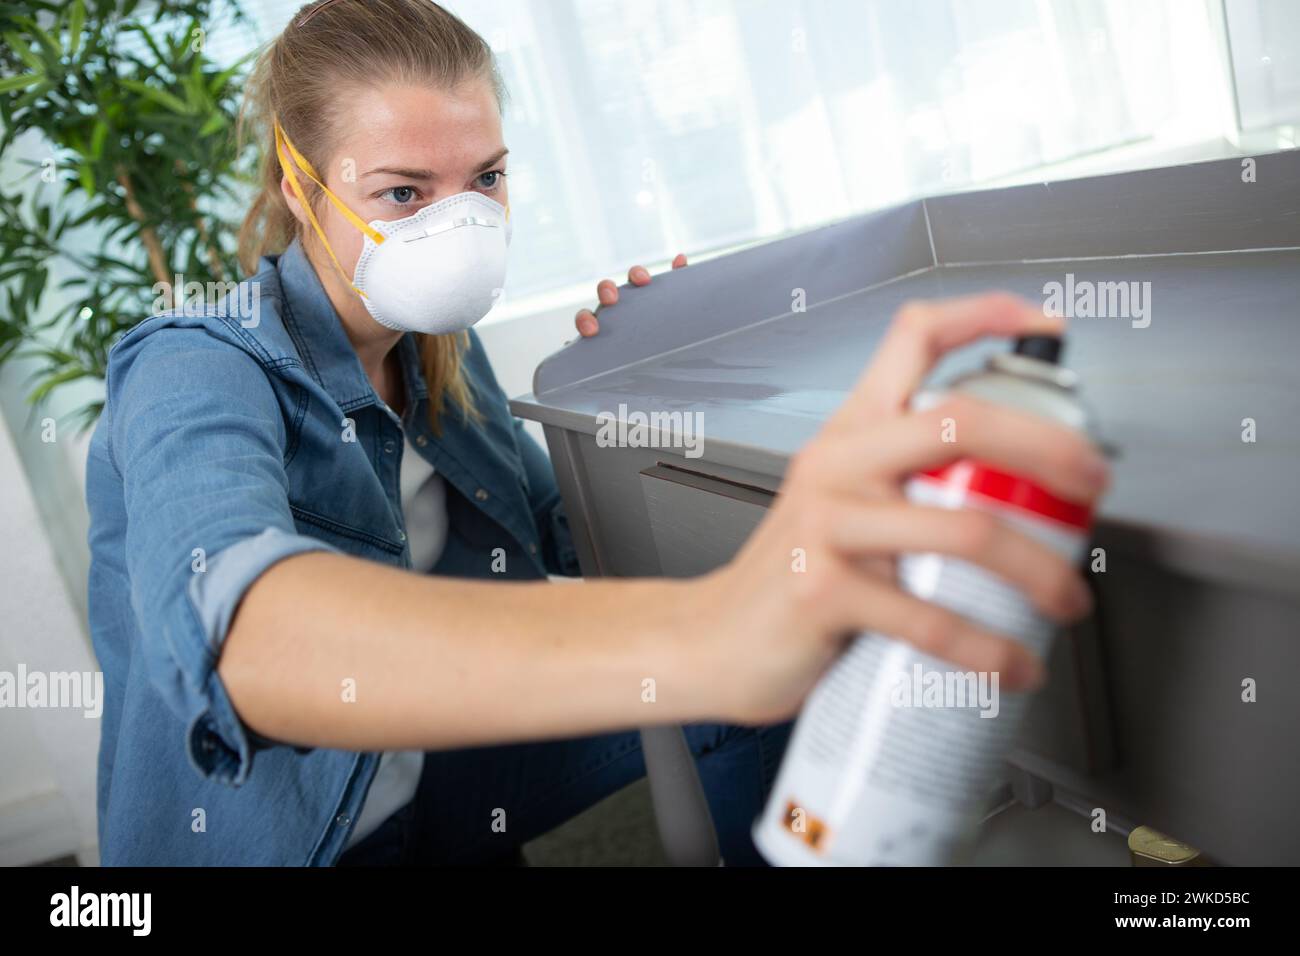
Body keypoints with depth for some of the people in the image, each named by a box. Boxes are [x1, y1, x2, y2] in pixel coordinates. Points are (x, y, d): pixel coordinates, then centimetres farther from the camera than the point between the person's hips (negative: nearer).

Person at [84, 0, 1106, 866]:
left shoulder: (441, 349, 0)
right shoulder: (195, 374, -22)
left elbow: (566, 535, 12)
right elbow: (241, 629, -44)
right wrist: (697, 635, -60)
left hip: (445, 780, 6)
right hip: (269, 832, -6)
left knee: (772, 670, -7)